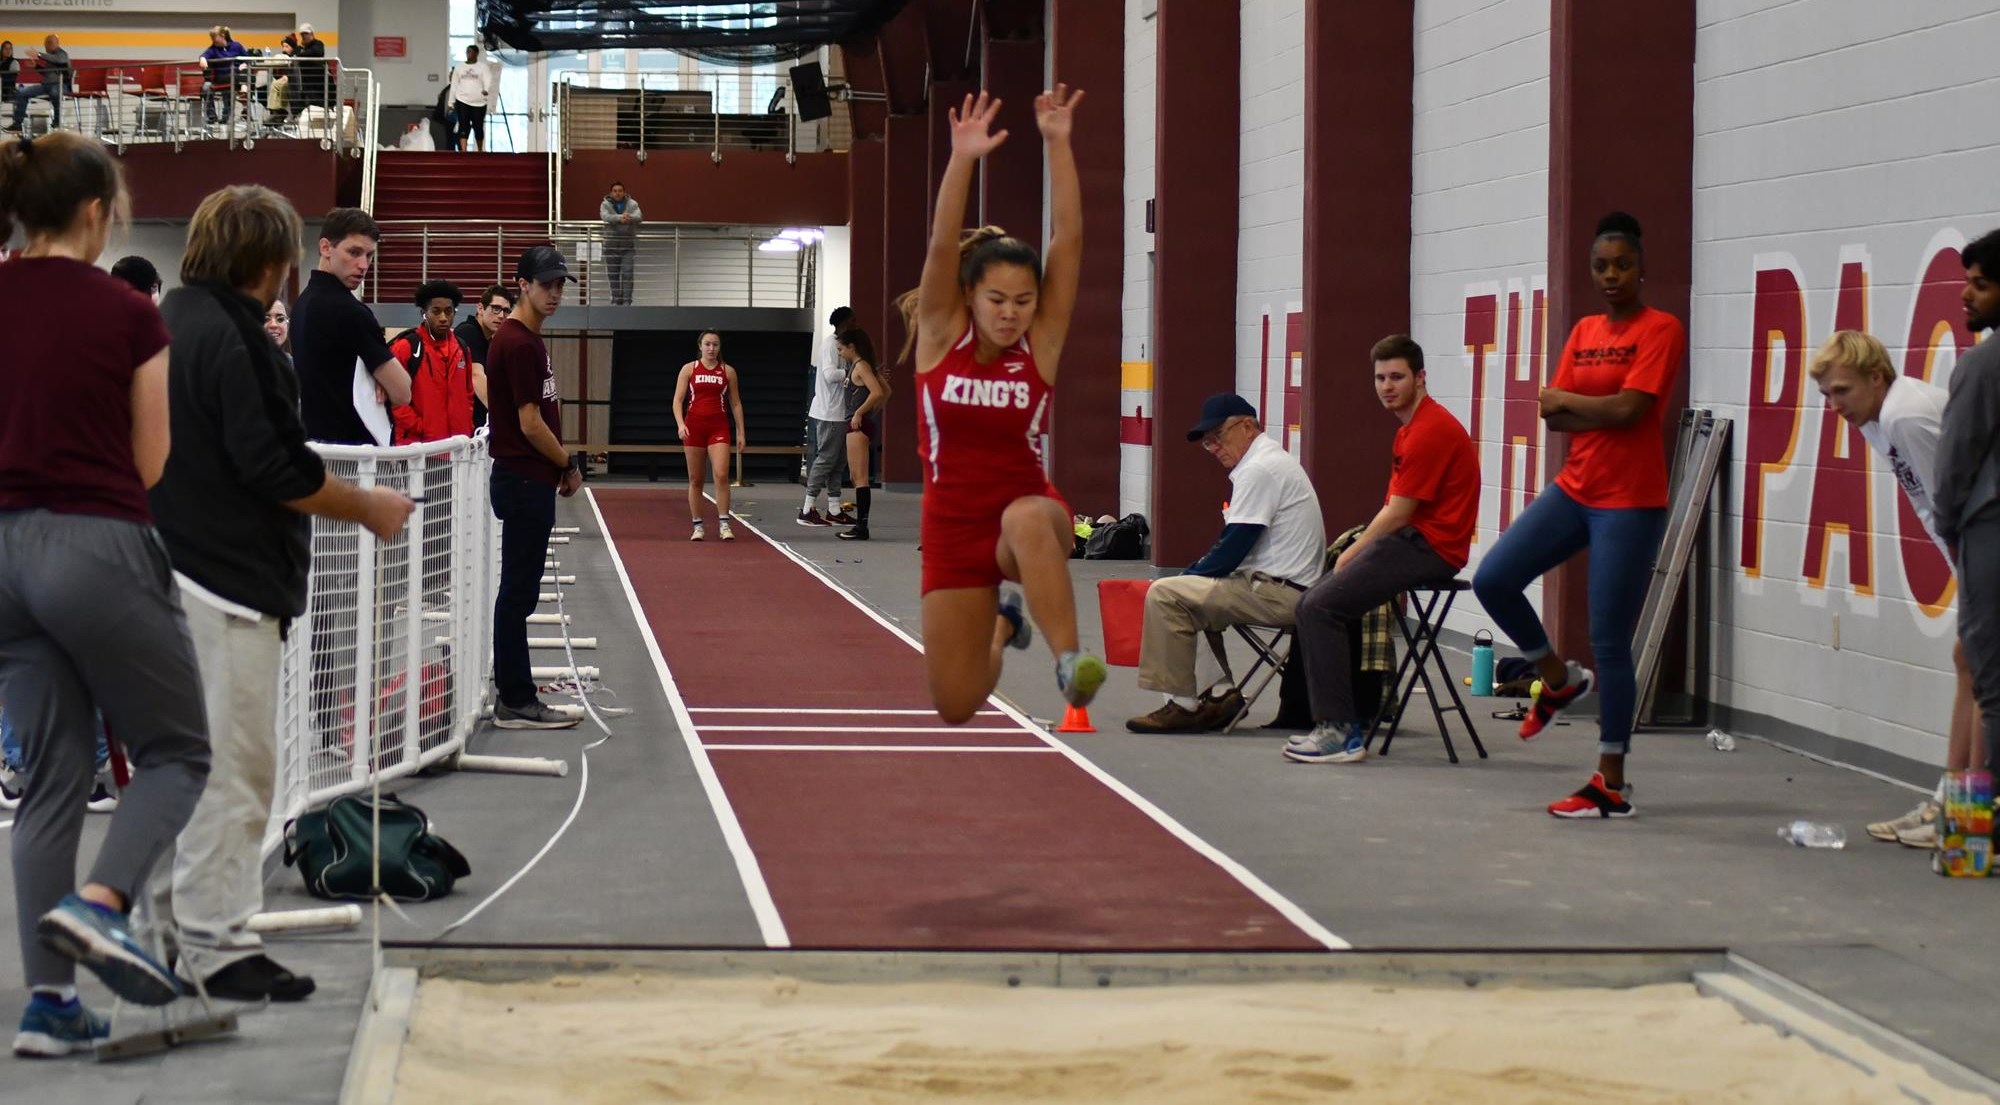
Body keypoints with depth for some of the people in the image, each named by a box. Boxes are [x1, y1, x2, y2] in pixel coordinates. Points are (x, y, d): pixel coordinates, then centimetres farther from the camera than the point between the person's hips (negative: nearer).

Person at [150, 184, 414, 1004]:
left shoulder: (171, 322, 13)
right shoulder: (231, 337, -16)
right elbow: (271, 465, -19)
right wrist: (366, 506, -7)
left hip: (175, 562, 10)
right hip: (225, 580, -10)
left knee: (199, 761, 17)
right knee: (234, 765, -4)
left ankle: (187, 922, 25)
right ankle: (218, 943, -1)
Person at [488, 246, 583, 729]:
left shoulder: (528, 339, 15)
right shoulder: (518, 343, -16)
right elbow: (530, 424, -18)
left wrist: (558, 468, 11)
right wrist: (569, 466, -6)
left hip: (528, 480, 10)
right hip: (525, 482, -10)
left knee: (519, 592, 14)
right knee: (518, 593, -7)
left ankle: (514, 689, 20)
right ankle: (515, 703, -5)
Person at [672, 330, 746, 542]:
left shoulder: (728, 372, 8)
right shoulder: (689, 369, 5)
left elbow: (736, 403, 12)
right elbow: (678, 400, 1)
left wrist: (740, 432, 6)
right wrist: (680, 424, -15)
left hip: (718, 427, 0)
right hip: (694, 427, 0)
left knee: (721, 475, -15)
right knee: (695, 479, 4)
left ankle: (723, 524, -13)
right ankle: (697, 526, 10)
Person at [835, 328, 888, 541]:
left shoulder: (861, 366, -11)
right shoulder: (857, 366, 16)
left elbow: (877, 393, -24)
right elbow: (886, 391, 22)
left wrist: (859, 413, -18)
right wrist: (874, 411, 20)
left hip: (860, 425, -10)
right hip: (858, 426, 10)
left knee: (860, 477, -10)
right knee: (857, 477, 13)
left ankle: (861, 527, -11)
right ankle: (860, 525, 15)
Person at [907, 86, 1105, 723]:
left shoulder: (1042, 342, -5)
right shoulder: (941, 335, -4)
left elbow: (1068, 238, -14)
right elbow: (941, 246, -18)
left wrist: (1057, 145, -22)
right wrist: (963, 158, -31)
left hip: (1029, 508, -2)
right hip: (953, 526, 2)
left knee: (1027, 519, -41)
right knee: (956, 708, 6)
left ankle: (1069, 660, -39)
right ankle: (1001, 623, 40)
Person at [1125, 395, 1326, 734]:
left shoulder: (1259, 470, -15)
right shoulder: (1272, 461, 18)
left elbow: (1233, 548, -17)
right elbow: (1234, 543, 21)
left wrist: (1191, 575, -3)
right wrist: (1194, 574, 10)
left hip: (1278, 592, -11)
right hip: (1284, 589, 11)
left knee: (1166, 595, -15)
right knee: (1195, 590, 26)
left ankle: (1182, 704, -10)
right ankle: (1221, 692, 15)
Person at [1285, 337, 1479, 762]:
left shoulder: (1431, 429, -15)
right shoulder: (1413, 427, 20)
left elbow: (1397, 514, -15)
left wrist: (1350, 556, -4)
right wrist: (1353, 552, 8)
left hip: (1428, 547, -11)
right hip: (1412, 540, 11)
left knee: (1320, 607, -19)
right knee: (1314, 601, 11)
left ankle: (1342, 732, -20)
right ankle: (1334, 721, 9)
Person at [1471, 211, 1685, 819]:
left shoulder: (1660, 330, -8)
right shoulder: (1585, 331, 11)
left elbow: (1627, 409, -19)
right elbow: (1553, 416, 5)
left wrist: (1566, 400, -4)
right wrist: (1604, 413, -13)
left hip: (1630, 503, -7)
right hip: (1575, 489, 7)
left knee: (1610, 643, -5)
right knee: (1493, 580, -5)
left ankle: (1611, 786, 3)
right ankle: (1560, 679, 19)